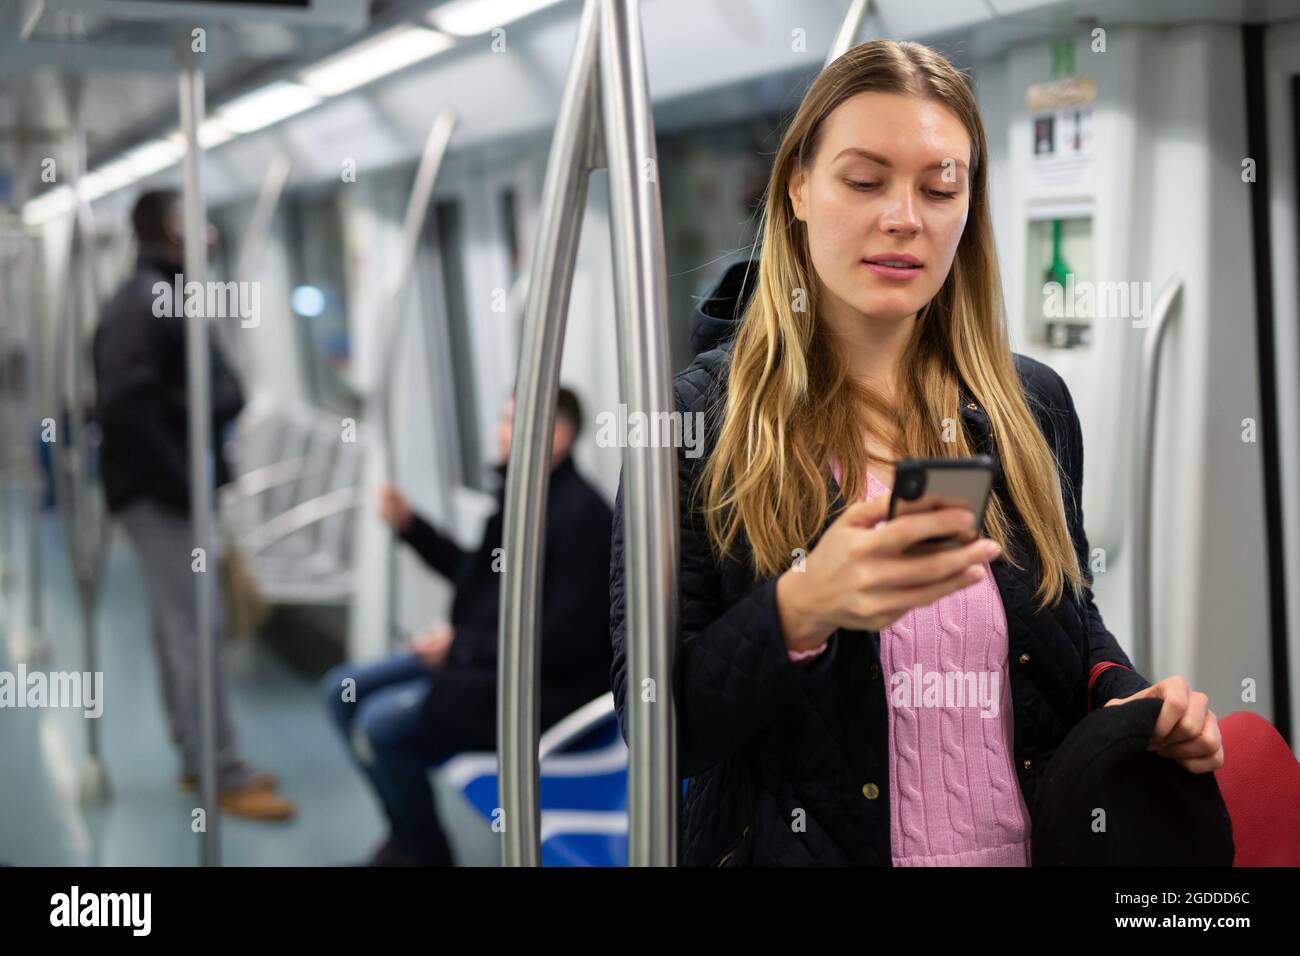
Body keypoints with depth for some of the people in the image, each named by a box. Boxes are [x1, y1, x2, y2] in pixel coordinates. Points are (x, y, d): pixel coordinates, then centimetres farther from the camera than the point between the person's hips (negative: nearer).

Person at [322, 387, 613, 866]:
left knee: (381, 722, -20)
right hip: (480, 657, 10)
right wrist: (410, 525, 11)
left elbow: (569, 639, -23)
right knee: (344, 690, 7)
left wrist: (460, 647, -17)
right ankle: (408, 832, 16)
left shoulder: (579, 513, -20)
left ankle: (424, 852, 2)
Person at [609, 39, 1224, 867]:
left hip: (1037, 841, 4)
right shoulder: (694, 420, -12)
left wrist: (1128, 698, -8)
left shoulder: (1035, 406, 0)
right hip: (792, 844, -3)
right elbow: (655, 726, -15)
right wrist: (802, 608, -30)